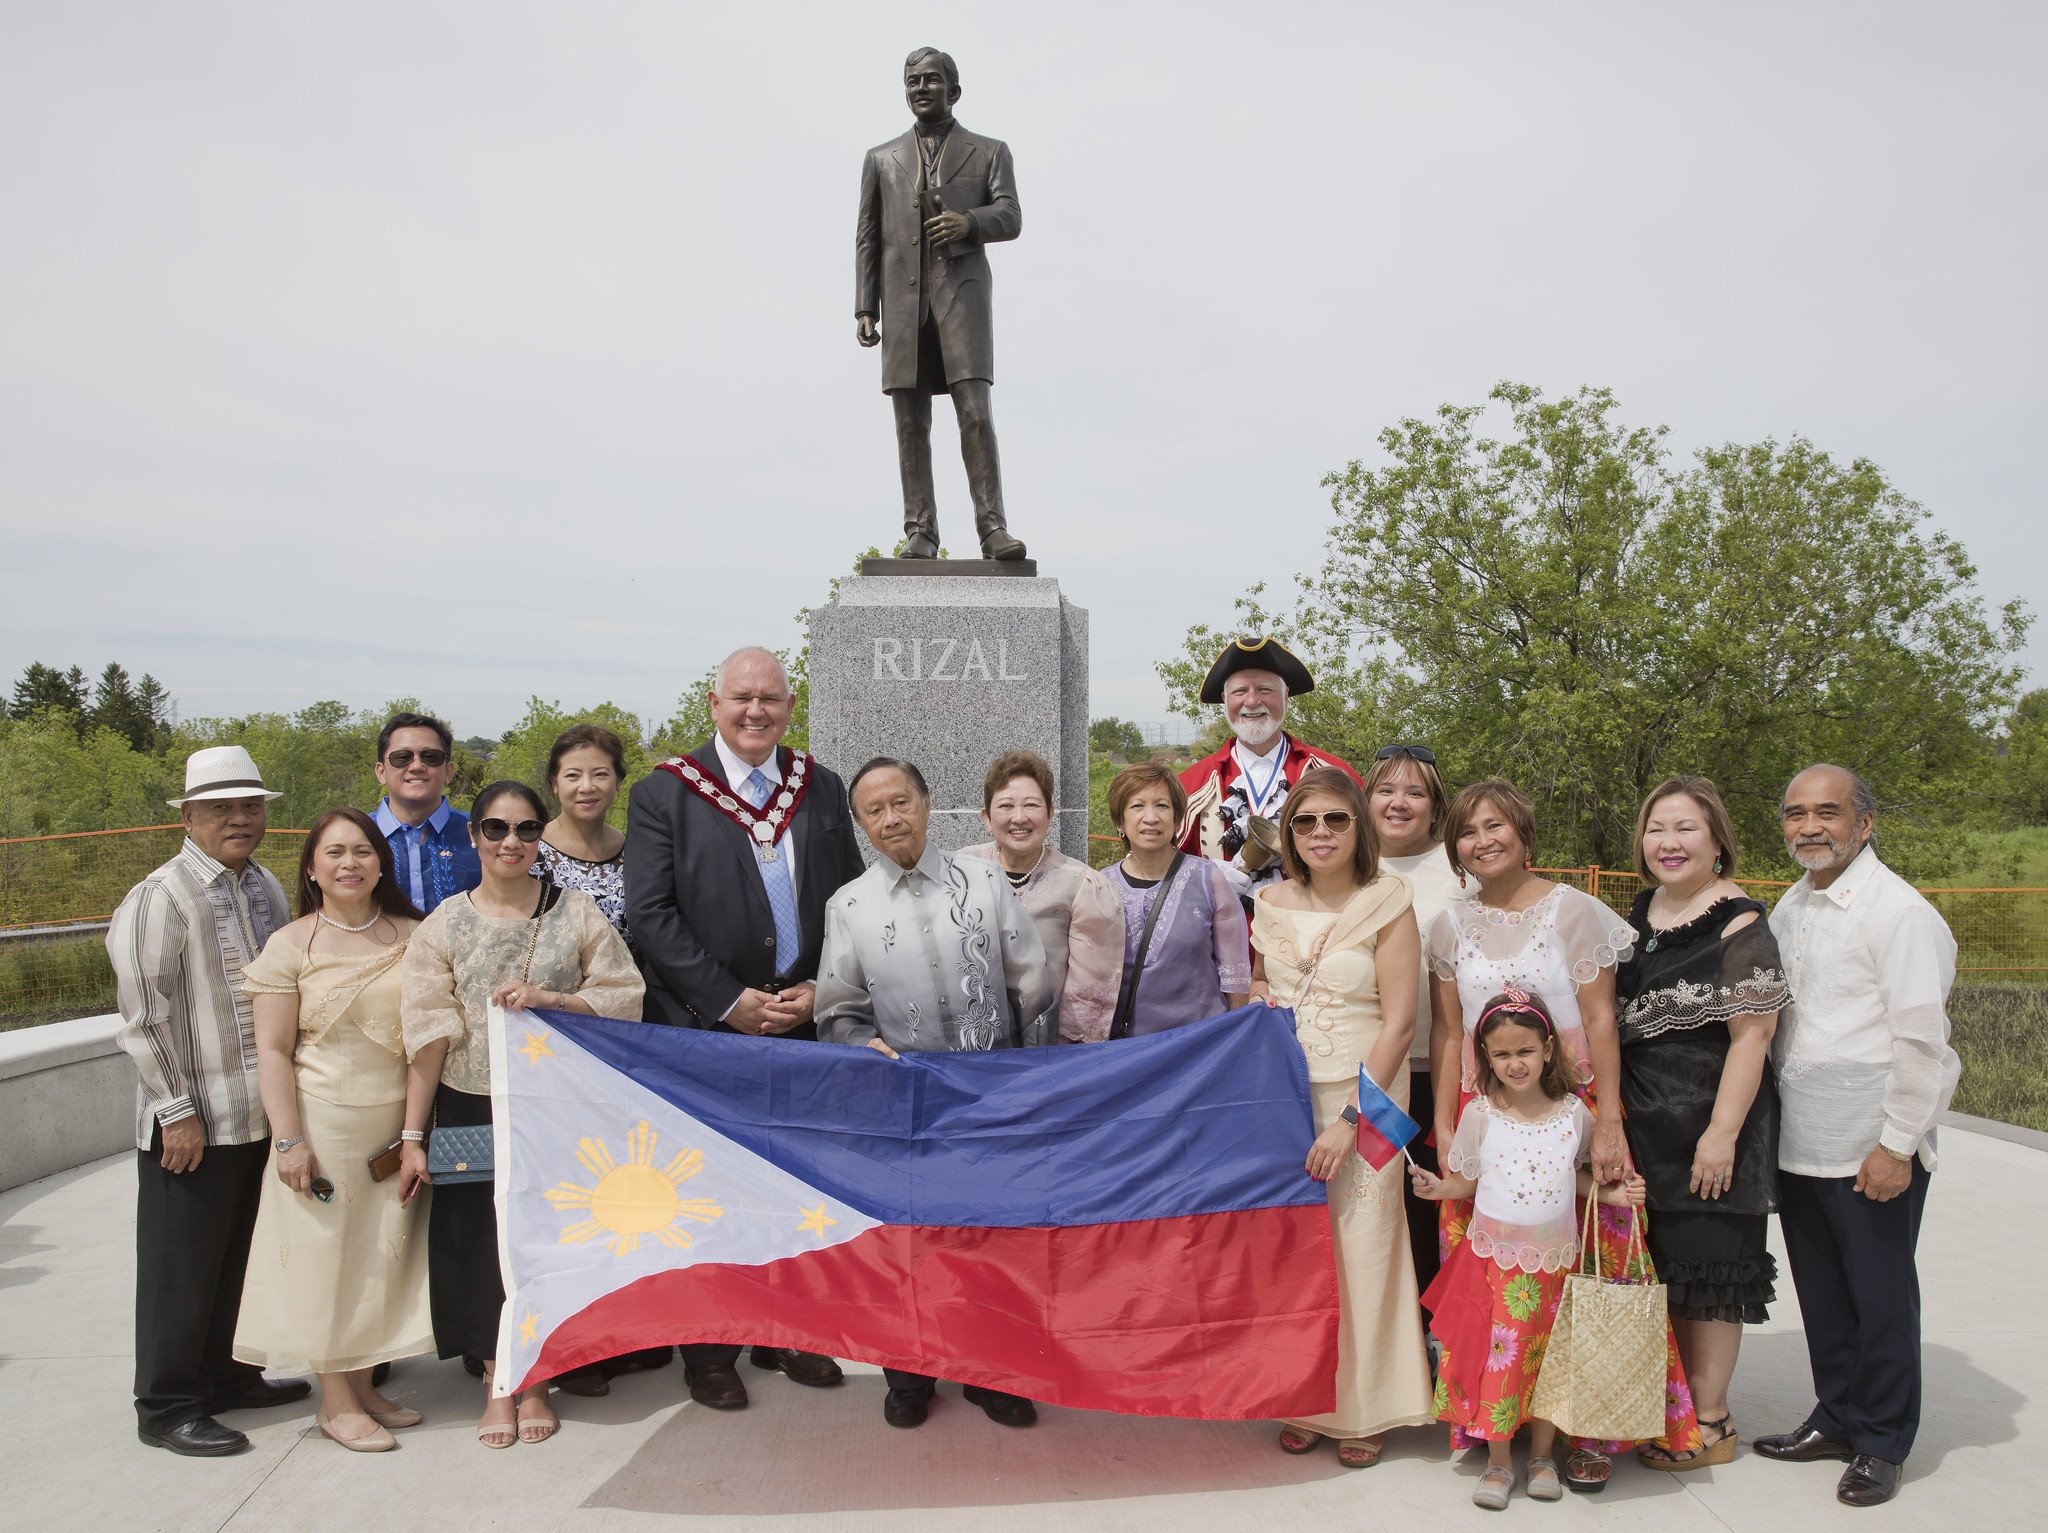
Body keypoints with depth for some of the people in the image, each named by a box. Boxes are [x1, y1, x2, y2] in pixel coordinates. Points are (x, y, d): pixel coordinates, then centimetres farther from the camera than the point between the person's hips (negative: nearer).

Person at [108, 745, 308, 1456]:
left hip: (260, 1115, 7)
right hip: (193, 1124, -7)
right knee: (182, 1267, 4)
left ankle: (220, 1373, 34)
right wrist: (177, 1110, -15)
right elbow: (143, 1016, -15)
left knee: (235, 1257, 18)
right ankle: (166, 1406, 18)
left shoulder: (268, 889, 9)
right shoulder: (159, 898, -13)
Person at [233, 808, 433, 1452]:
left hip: (397, 1121, 3)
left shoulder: (411, 936, 3)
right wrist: (289, 1139, -12)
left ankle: (364, 1385, 26)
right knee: (325, 1252, 4)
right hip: (324, 1120, -3)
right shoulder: (290, 946, -4)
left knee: (383, 1251, 10)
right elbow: (273, 1050, -6)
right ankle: (336, 1401, 17)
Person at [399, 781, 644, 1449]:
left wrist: (548, 999, -19)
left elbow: (624, 995, -4)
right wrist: (413, 1135, -5)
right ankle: (497, 1386, 25)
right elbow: (429, 1035, -4)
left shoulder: (576, 912, 0)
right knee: (481, 1242, 6)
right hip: (473, 1109, 0)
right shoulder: (444, 925, 1)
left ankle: (536, 1381, 25)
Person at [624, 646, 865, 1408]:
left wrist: (819, 990, -4)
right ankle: (707, 1352, 21)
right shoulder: (663, 793, -3)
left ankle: (786, 1334, 25)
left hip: (804, 1026, 3)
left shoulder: (822, 789, 8)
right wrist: (730, 1001, -12)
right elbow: (650, 914, -8)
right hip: (705, 1030, -3)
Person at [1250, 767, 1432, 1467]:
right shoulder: (1272, 903, 6)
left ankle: (1361, 1409, 17)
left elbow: (1398, 1020, -11)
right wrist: (1260, 1001, -2)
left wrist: (1350, 1119, -15)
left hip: (1362, 1093, -4)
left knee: (1359, 1245, 0)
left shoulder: (1388, 903, -8)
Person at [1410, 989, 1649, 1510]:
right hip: (1494, 1258, -1)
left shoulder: (1573, 1113, -3)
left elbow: (1576, 1175, 12)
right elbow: (1466, 1180, 1)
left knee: (1547, 1359, 9)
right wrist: (1437, 1188, -18)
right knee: (1497, 1355, -1)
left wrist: (1611, 1194, -4)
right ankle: (1498, 1462, 16)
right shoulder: (1480, 1114, -7)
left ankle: (1543, 1457, 27)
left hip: (1554, 1261, 1)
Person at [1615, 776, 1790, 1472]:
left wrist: (1722, 1133, -22)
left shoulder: (1738, 922, -14)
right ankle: (1677, 1400, 30)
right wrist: (1616, 1113, 15)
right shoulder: (1643, 910, 9)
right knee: (1662, 1264, 15)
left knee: (1705, 1266, 3)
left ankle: (1710, 1423, 17)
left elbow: (1752, 1034, -18)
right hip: (1646, 1123, 7)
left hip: (1709, 1122, -7)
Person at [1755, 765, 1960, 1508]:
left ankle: (1882, 1444, 23)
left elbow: (1921, 1039, -16)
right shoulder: (1789, 910, 10)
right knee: (1821, 1294, 17)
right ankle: (1837, 1419, 33)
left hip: (1872, 1151, -7)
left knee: (1879, 1297, 7)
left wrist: (1897, 1145, -17)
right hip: (1798, 1143, 7)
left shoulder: (1900, 912, -13)